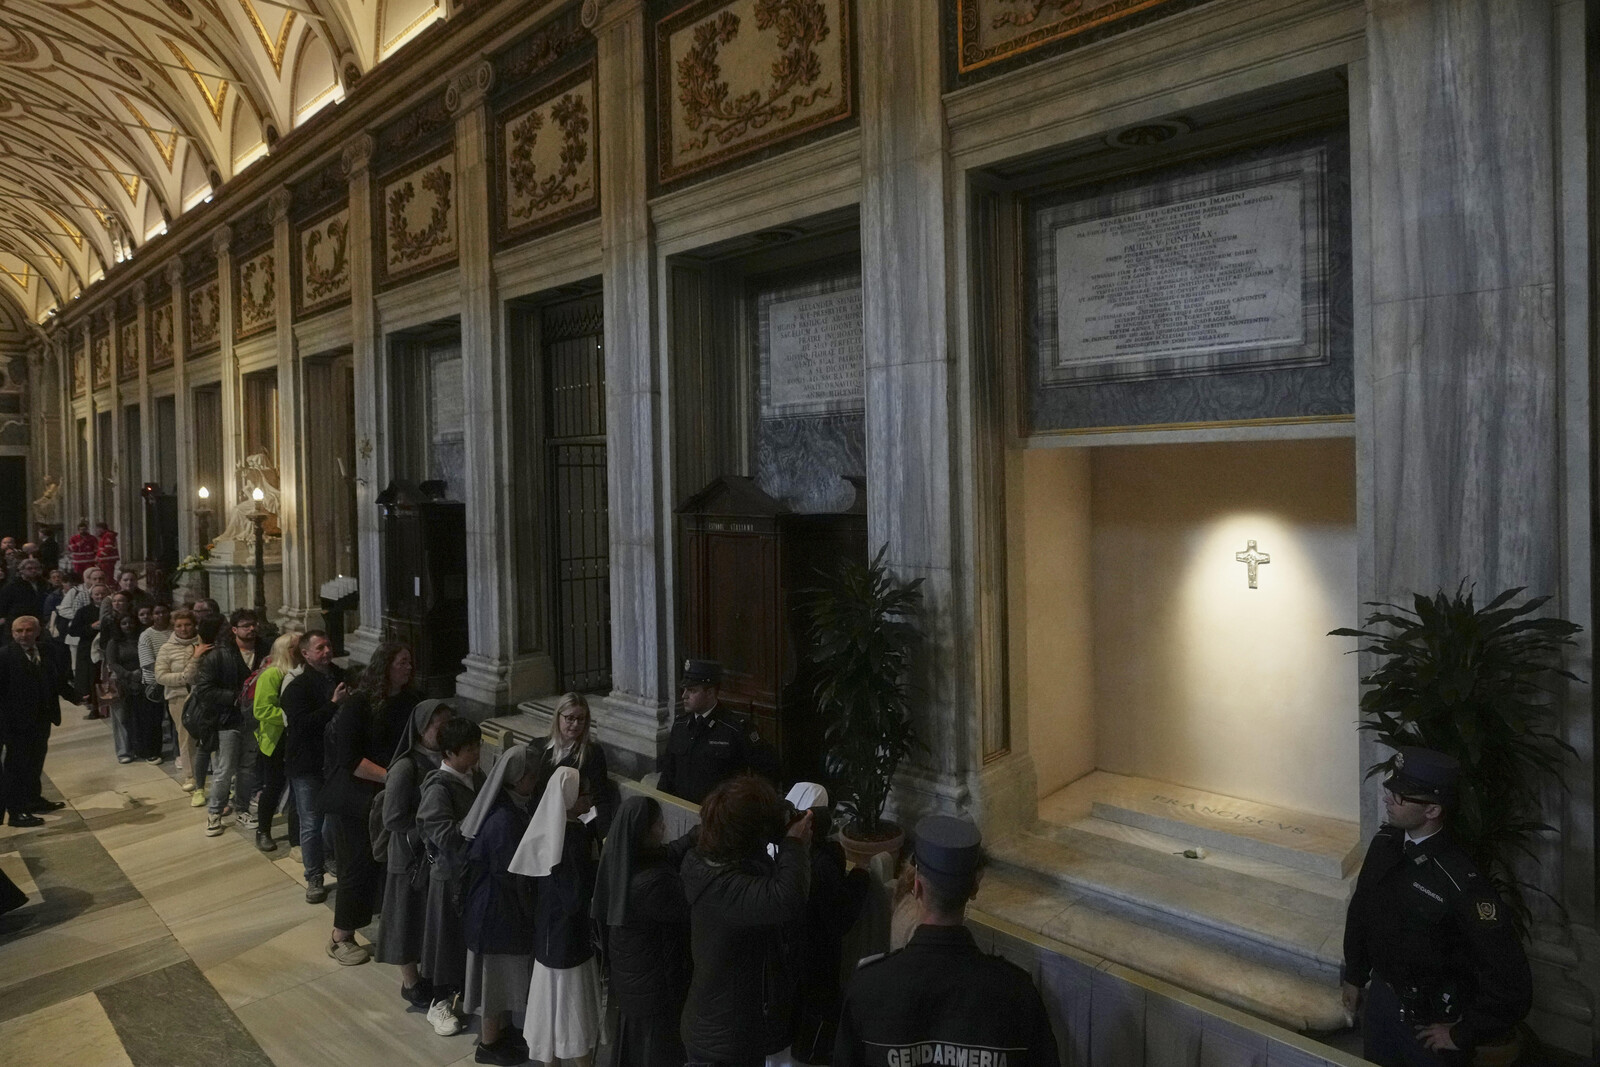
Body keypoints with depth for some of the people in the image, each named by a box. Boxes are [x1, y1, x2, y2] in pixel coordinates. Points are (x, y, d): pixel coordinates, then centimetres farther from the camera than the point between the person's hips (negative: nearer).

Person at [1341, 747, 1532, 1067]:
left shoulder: (1461, 882, -30)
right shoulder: (1385, 843, -10)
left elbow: (1510, 983, -26)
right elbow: (1360, 908, 6)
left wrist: (1462, 1035, -15)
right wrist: (1355, 975, 14)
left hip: (1429, 1020, -6)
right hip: (1380, 995, 6)